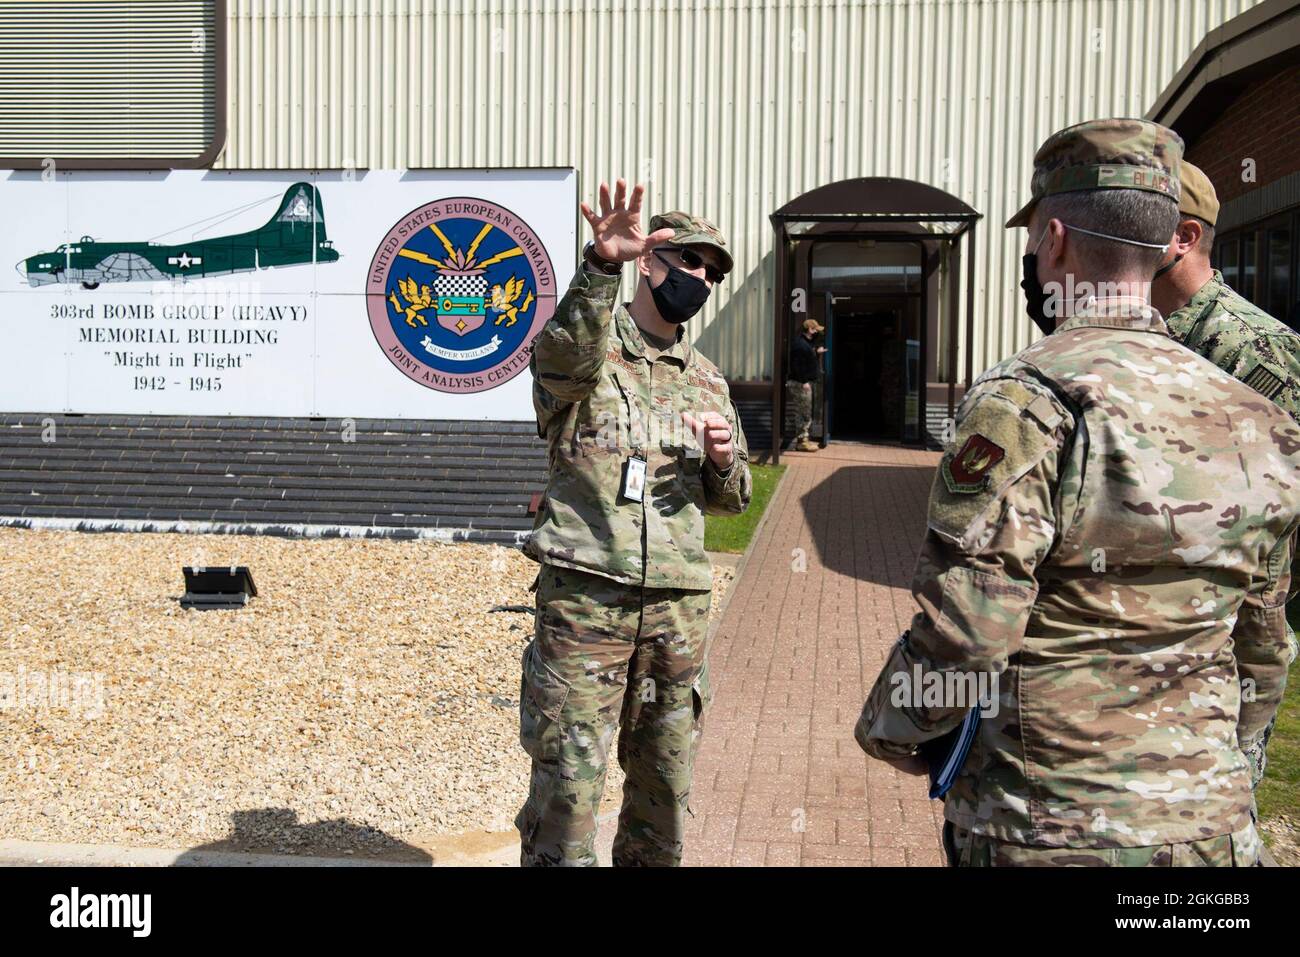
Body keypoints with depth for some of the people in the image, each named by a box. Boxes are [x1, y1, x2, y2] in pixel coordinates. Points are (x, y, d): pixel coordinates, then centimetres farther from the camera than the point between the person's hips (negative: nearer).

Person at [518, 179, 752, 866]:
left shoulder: (707, 382, 15)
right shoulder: (587, 349, -2)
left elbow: (731, 499, 19)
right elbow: (561, 355, -28)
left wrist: (724, 460, -5)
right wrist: (602, 263, -45)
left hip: (678, 604, 6)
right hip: (584, 596, -5)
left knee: (666, 783, 15)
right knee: (567, 781, -3)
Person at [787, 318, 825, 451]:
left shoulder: (807, 343, 17)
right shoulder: (799, 344, -17)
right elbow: (797, 365, -23)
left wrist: (816, 352, 18)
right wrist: (804, 381, -24)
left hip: (805, 382, 11)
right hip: (800, 383, -11)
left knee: (805, 413, 14)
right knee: (804, 413, -8)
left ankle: (804, 438, 21)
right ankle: (801, 441, -4)